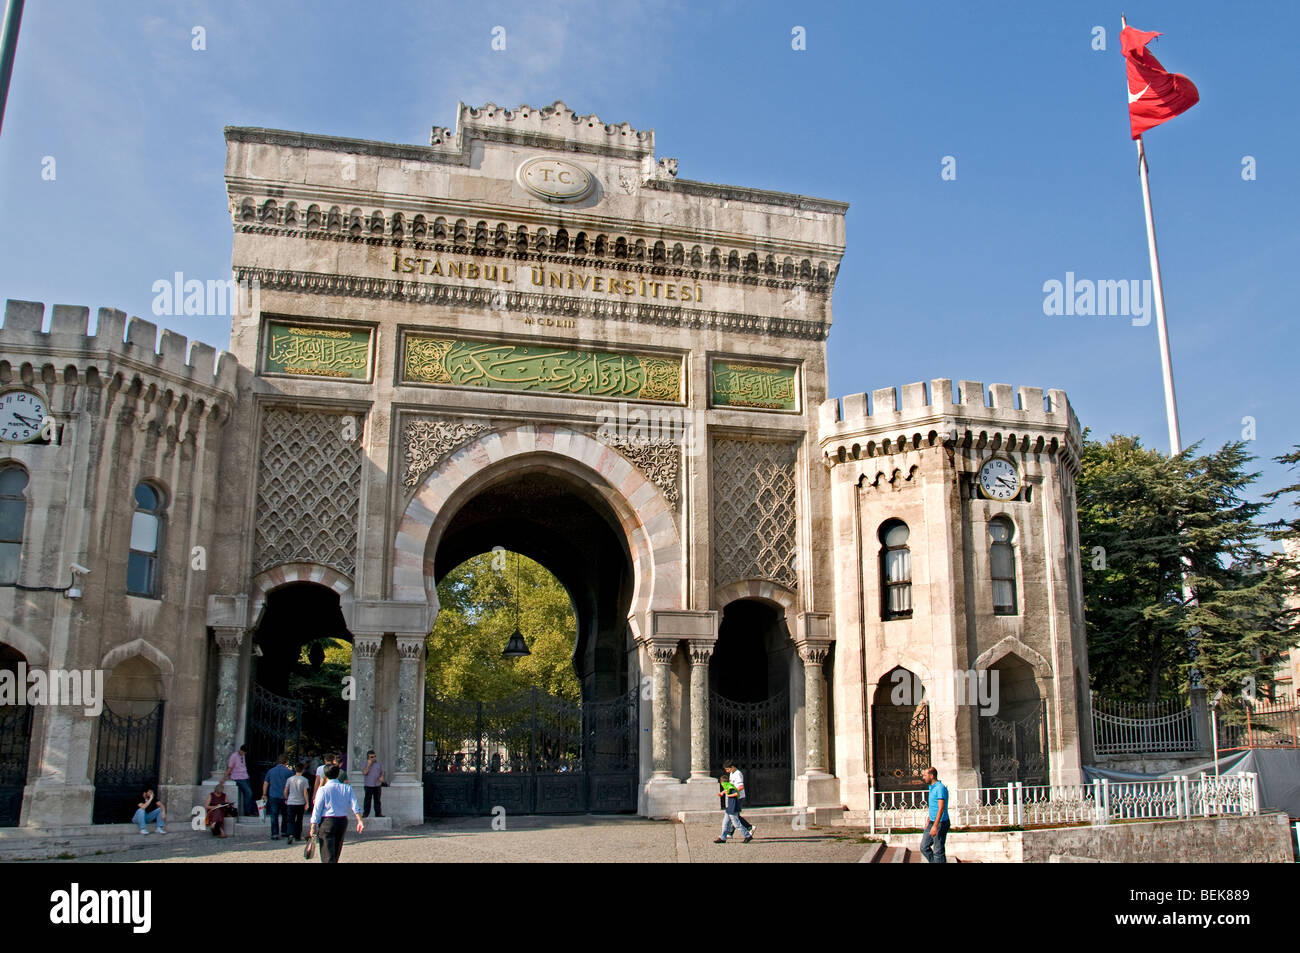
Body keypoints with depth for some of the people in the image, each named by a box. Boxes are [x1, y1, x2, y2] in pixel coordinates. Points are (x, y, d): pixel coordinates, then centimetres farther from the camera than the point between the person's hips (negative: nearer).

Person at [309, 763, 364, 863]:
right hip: (343, 821, 4)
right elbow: (354, 806, -2)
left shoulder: (323, 790, -6)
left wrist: (313, 827, -3)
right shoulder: (347, 788, 4)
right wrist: (360, 820, -4)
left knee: (327, 854, -6)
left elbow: (317, 809, -6)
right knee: (336, 852, 21)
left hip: (327, 822, -4)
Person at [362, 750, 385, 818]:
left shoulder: (378, 763, 6)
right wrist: (369, 764, -20)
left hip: (377, 785, 3)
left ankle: (378, 813, 15)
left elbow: (382, 771, 14)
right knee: (367, 800, -1)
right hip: (369, 785, -3)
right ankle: (365, 814, 7)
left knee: (377, 800, 9)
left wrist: (382, 777, -5)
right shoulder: (366, 764, -3)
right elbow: (364, 773, -16)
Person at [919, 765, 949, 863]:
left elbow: (941, 808, -23)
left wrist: (935, 826, -27)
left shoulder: (940, 788, -17)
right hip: (932, 822, 9)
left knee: (938, 851, -3)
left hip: (940, 823, -9)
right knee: (924, 847, 10)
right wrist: (928, 823, 23)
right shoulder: (932, 788, 13)